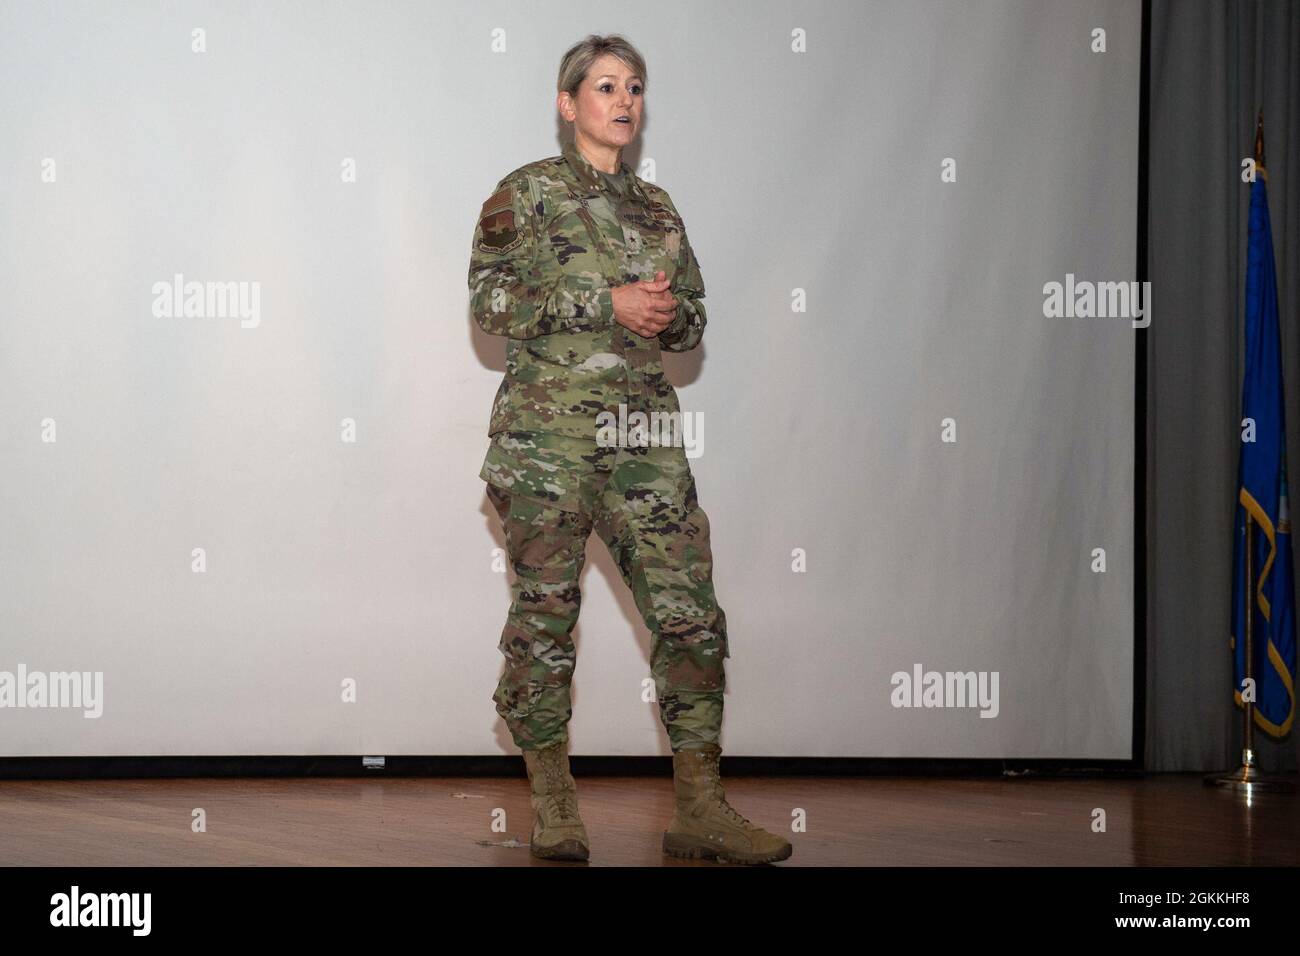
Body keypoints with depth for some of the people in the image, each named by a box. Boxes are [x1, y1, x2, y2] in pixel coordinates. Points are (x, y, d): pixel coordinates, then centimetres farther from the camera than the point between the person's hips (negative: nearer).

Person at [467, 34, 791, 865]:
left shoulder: (658, 207, 17)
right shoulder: (527, 193, 2)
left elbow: (694, 320, 20)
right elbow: (491, 300, -8)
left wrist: (669, 314, -4)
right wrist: (609, 304, -13)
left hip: (644, 429, 4)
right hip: (548, 426, -4)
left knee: (689, 604, -4)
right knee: (546, 609, 0)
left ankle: (700, 807, -1)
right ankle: (554, 806, 11)